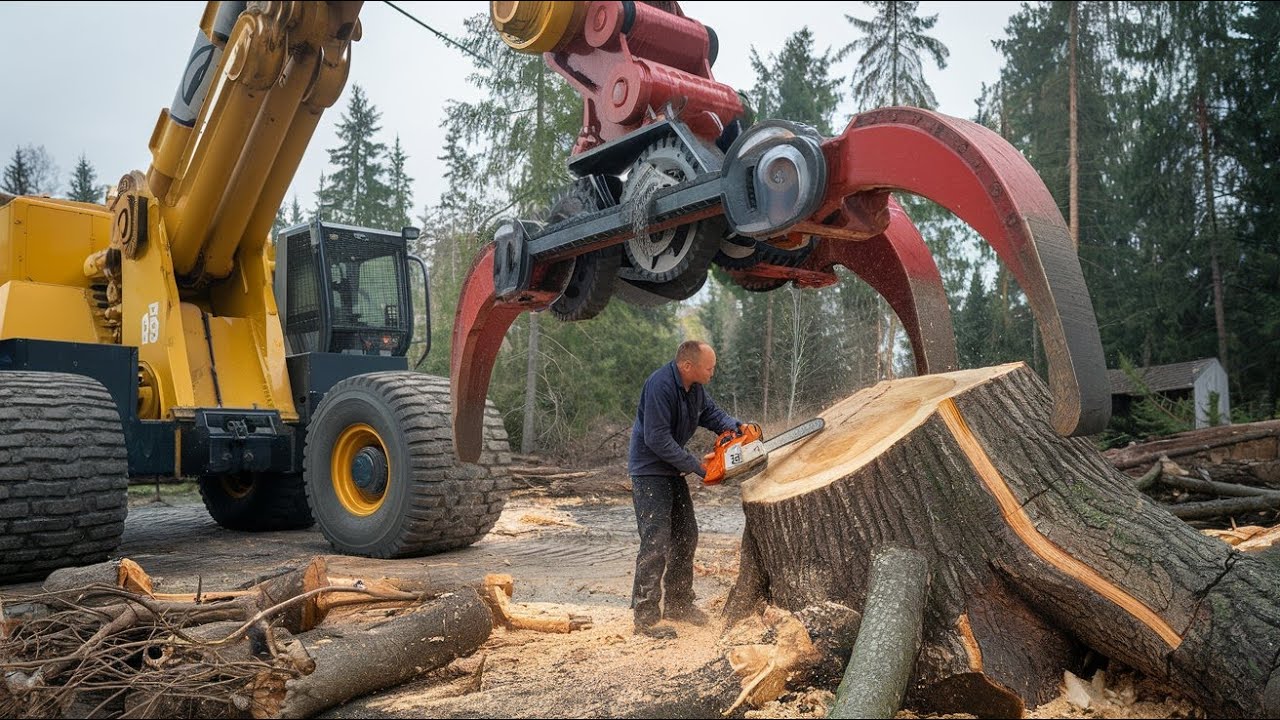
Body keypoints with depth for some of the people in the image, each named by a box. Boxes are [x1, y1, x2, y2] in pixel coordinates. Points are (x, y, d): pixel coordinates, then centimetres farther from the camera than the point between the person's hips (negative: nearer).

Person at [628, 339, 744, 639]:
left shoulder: (695, 387, 0)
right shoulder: (660, 385, -28)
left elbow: (710, 412, 16)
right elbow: (657, 439, -29)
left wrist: (734, 426, -5)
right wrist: (697, 466, -22)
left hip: (673, 471, 10)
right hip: (650, 472, -10)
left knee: (686, 535, 13)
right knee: (656, 541, -13)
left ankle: (677, 603, 26)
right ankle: (646, 615, -7)